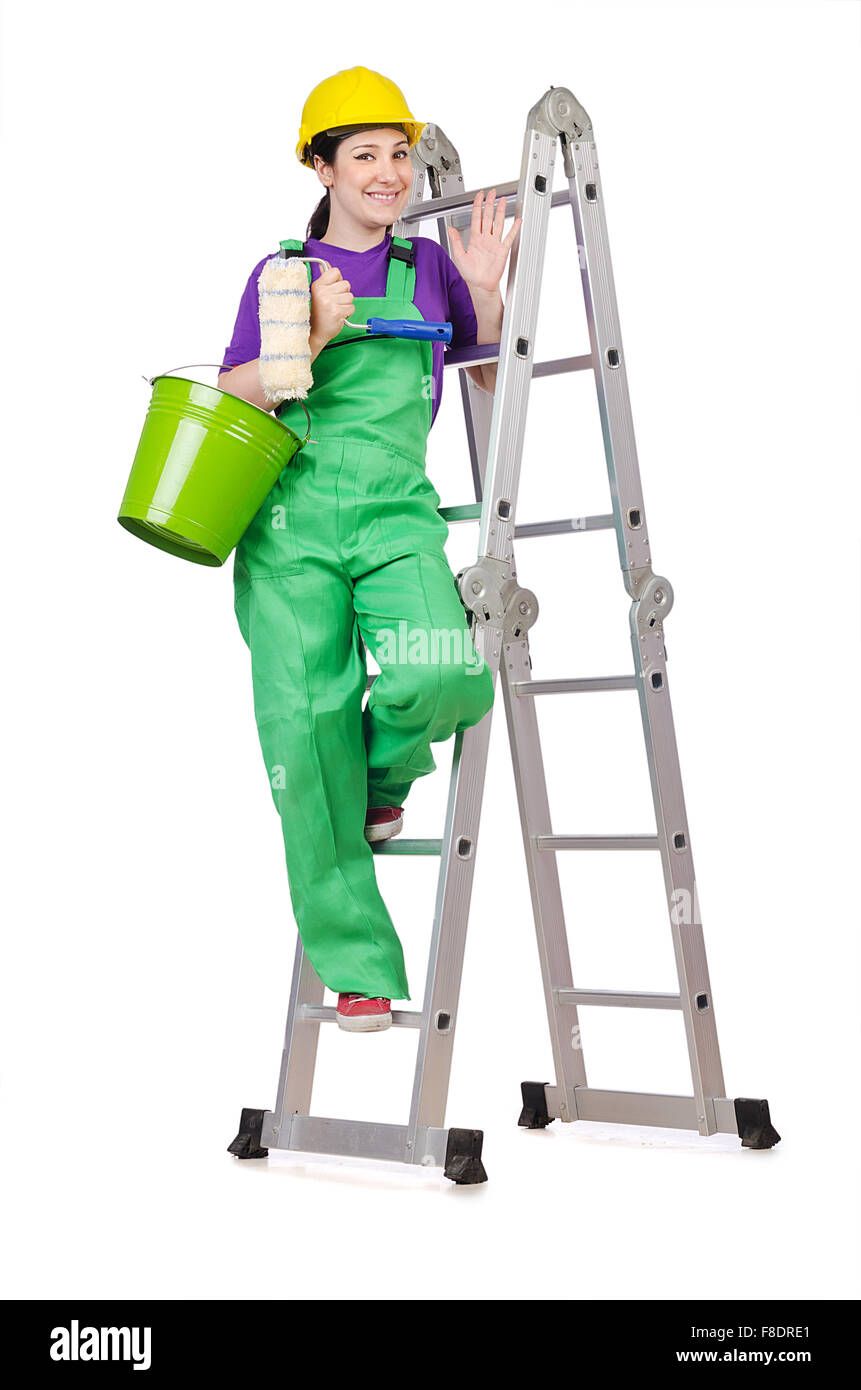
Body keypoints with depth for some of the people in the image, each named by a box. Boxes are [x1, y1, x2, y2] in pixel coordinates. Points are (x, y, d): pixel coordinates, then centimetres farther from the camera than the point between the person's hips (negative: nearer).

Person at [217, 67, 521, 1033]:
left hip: (397, 511, 1)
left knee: (445, 678, -27)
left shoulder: (428, 265, 16)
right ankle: (356, 964, 4)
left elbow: (494, 380, 22)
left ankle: (382, 774, 11)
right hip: (292, 515, 0)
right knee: (306, 725, -7)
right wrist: (313, 338, -8)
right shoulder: (281, 274, 12)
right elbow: (232, 403, 6)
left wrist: (485, 292, 5)